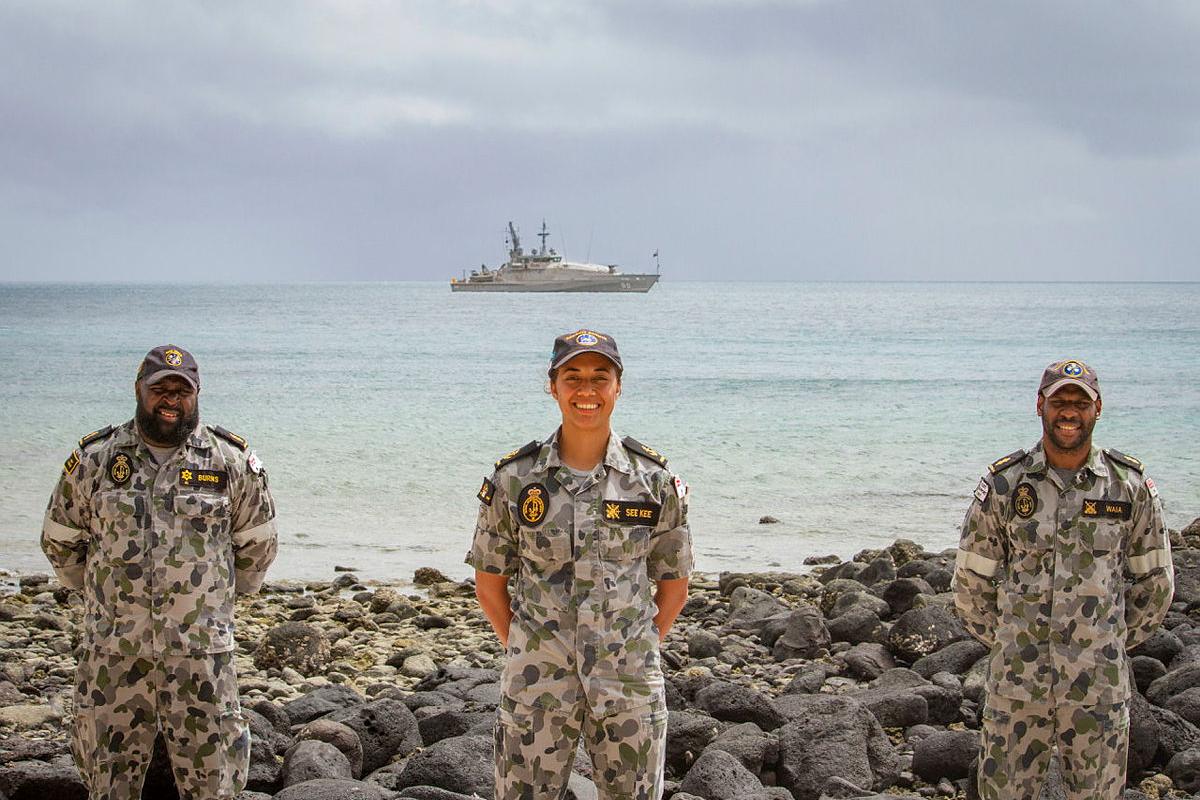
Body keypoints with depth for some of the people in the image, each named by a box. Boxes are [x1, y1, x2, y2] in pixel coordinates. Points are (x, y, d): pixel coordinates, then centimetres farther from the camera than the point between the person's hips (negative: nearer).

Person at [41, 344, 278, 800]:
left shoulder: (232, 462, 1)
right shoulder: (94, 459, 3)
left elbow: (256, 545, 13)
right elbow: (60, 541, 14)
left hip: (201, 652, -1)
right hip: (112, 653, 1)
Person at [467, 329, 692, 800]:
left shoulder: (653, 480, 0)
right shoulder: (515, 479, -2)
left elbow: (673, 584, 9)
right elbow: (489, 583, 6)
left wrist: (641, 651, 3)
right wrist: (522, 653, 2)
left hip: (631, 689, 1)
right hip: (536, 688, 0)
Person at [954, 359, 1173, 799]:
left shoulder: (1130, 485, 0)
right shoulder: (1003, 485, -2)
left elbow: (1155, 581, 10)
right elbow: (972, 581, 6)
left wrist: (1113, 644, 11)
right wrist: (1007, 643, 8)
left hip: (1100, 686, 0)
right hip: (1016, 684, 0)